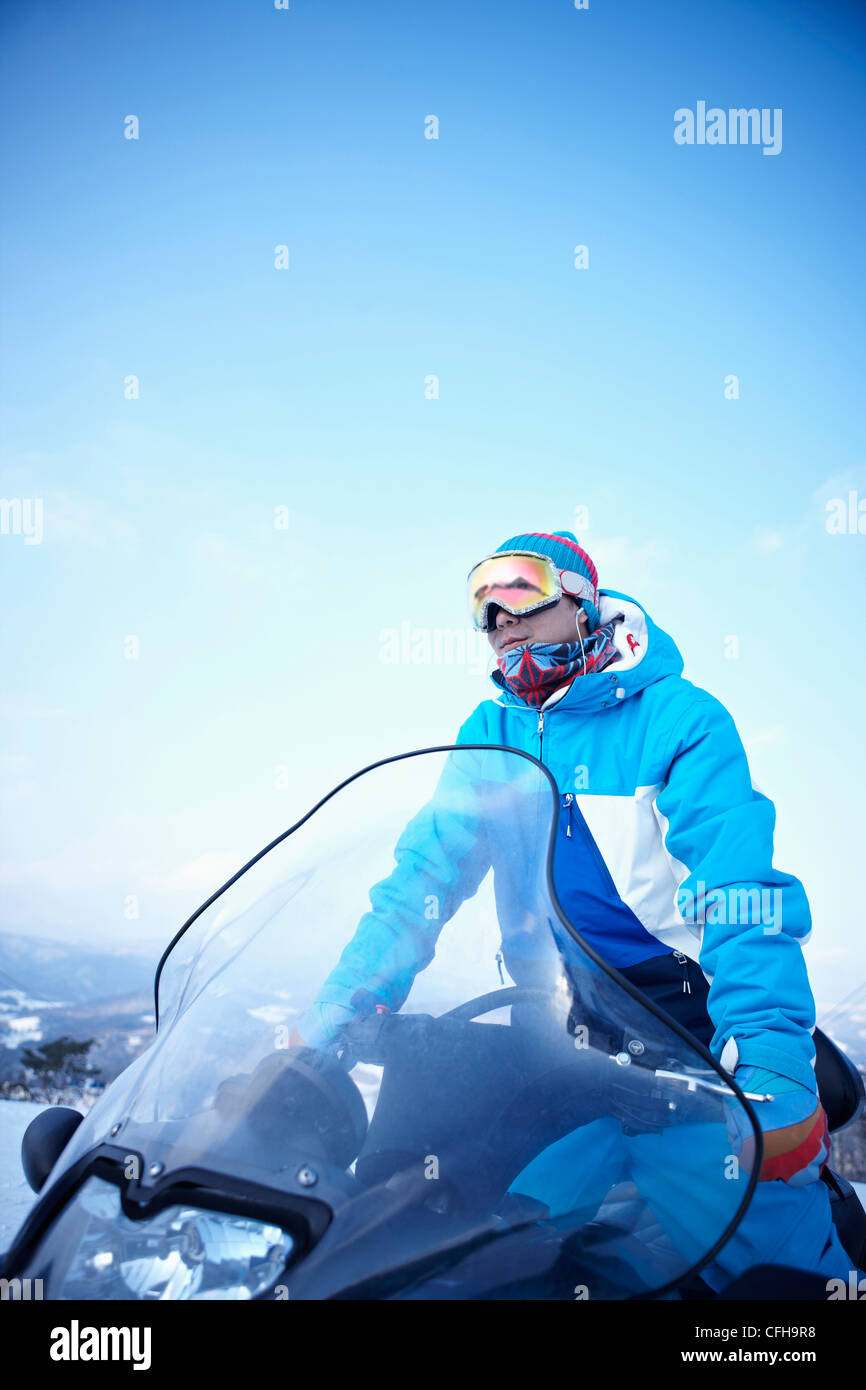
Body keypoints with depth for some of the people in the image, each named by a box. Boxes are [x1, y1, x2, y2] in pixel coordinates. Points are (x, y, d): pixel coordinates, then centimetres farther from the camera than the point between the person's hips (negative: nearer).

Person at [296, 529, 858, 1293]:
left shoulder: (680, 717, -9)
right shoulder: (491, 733, 7)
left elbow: (742, 889, -20)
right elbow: (427, 872, 3)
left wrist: (769, 1049, -32)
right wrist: (340, 1004, -9)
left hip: (694, 1000, -4)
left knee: (772, 1252, -9)